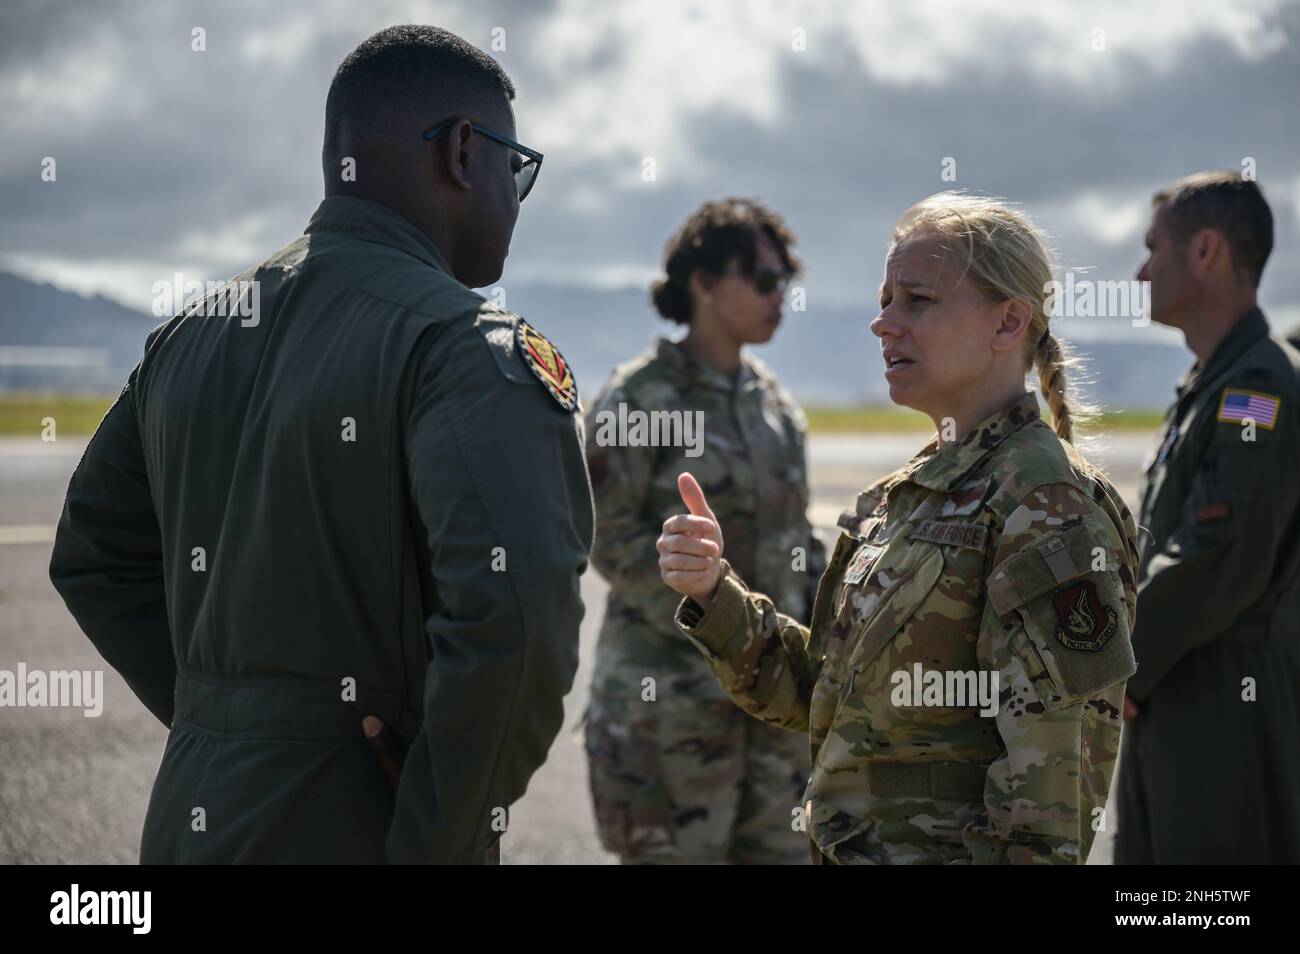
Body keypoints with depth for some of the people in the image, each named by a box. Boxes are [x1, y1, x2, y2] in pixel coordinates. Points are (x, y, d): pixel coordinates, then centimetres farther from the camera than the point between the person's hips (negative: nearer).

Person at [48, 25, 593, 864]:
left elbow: (94, 554, 17)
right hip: (363, 828, -7)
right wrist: (434, 839, -16)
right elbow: (513, 620, -26)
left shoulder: (193, 335, 9)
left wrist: (219, 724, 14)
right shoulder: (471, 352, -14)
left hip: (195, 817, 7)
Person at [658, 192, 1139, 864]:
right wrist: (713, 591, -2)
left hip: (953, 848, -8)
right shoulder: (908, 494, 12)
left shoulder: (1047, 503, -14)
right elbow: (810, 695, 11)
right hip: (853, 851, 8)